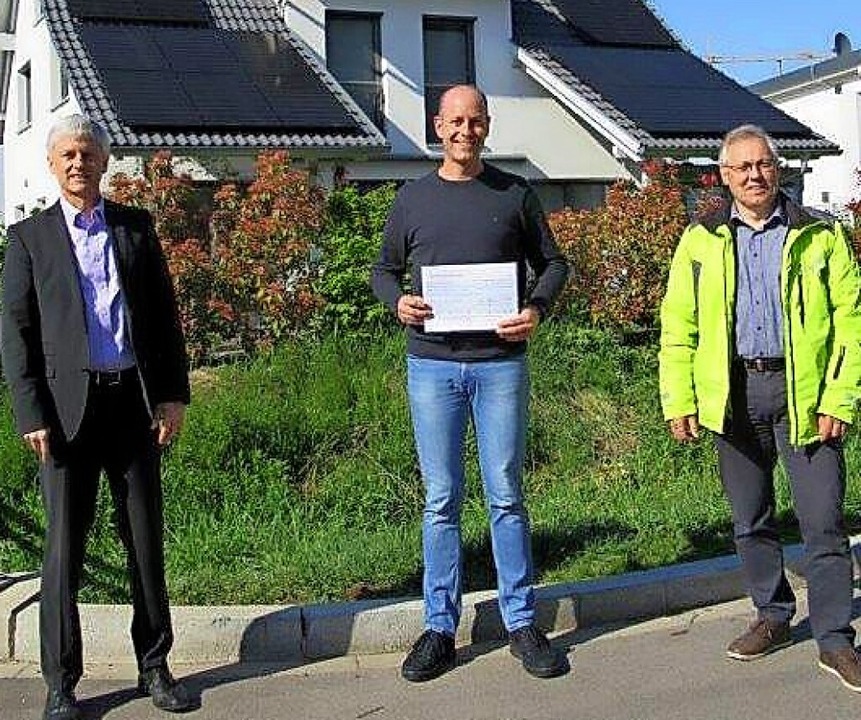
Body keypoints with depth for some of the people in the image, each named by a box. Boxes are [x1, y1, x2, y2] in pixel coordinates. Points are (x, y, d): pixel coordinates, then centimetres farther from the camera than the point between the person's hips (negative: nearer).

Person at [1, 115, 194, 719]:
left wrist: (173, 394, 2)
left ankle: (154, 666, 21)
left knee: (147, 539, 8)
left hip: (134, 400, 2)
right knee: (65, 545, 3)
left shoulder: (136, 227, 10)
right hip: (67, 404, -2)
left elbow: (165, 313, 10)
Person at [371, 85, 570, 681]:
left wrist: (537, 309, -9)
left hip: (500, 364, -1)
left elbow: (552, 262, 11)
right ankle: (440, 627, 15)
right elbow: (384, 269, 16)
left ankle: (522, 622, 16)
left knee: (506, 496, 5)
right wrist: (398, 302, -7)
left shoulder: (515, 195, 7)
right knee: (442, 501, 6)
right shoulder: (413, 199, 9)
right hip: (432, 365, 1)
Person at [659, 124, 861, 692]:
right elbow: (678, 327, 6)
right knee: (751, 520, 12)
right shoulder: (701, 241, 8)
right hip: (736, 393, 2)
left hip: (805, 394, -2)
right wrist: (679, 401, -2)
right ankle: (773, 617, 29)